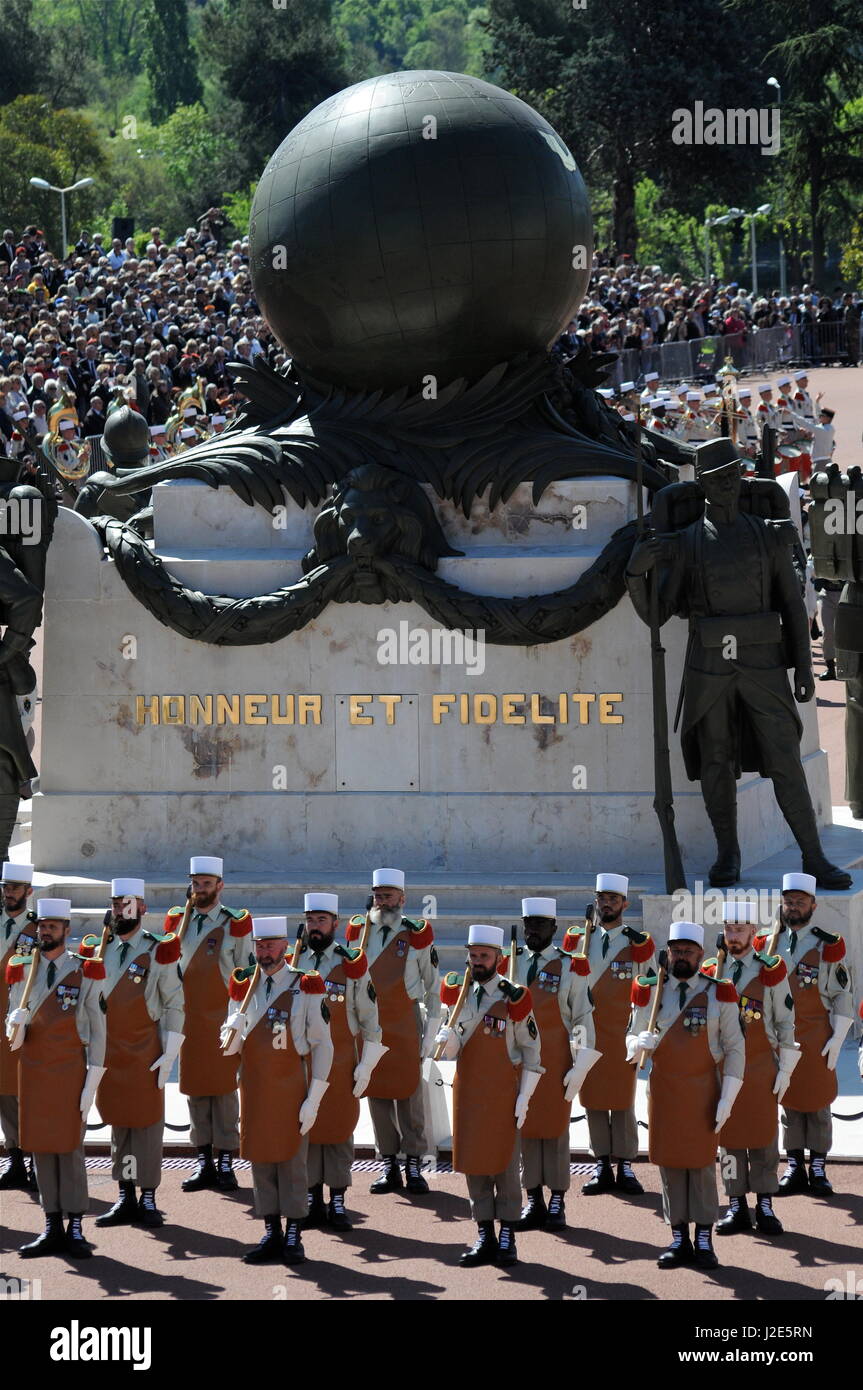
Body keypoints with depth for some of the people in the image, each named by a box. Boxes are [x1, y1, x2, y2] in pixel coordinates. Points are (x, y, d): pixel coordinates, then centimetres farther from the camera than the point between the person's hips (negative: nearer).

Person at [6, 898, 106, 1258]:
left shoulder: (85, 974, -3)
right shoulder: (21, 973, 6)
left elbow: (97, 1030, -2)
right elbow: (14, 1036, 7)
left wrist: (92, 1081, -8)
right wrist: (15, 1027, -18)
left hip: (70, 1072, -3)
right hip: (33, 1072, 3)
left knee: (70, 1149, -2)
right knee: (41, 1149, 5)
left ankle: (75, 1229, 3)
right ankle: (52, 1229, 10)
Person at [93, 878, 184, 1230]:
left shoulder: (158, 952, -6)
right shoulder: (102, 950, 9)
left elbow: (174, 1004, -5)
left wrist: (170, 1053, -10)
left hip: (145, 1054, -5)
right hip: (110, 1054, 5)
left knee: (147, 1125, -1)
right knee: (118, 1125, 8)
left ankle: (148, 1200, 4)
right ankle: (125, 1200, 14)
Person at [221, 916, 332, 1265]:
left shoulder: (306, 988, -5)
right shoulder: (244, 988, 7)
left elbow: (322, 1045, -5)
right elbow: (229, 1048, 10)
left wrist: (313, 1099, -10)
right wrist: (232, 1031, -16)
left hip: (290, 1089, -4)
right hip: (254, 1089, 4)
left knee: (292, 1160, 1)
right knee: (260, 1160, 6)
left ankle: (293, 1236, 7)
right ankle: (271, 1234, 14)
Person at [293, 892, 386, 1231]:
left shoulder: (351, 965, -2)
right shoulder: (292, 963, 5)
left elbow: (369, 1017, 1)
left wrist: (366, 1065, -3)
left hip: (340, 1063, -2)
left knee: (339, 1131, 2)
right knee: (305, 1130, 4)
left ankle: (337, 1203, 8)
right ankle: (313, 1201, 12)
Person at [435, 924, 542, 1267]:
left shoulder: (513, 997, -8)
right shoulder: (458, 995, 6)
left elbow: (531, 1049, -5)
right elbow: (453, 1051, 9)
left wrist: (524, 1098, -9)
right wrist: (447, 1039, -15)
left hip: (502, 1093, -5)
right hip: (467, 1090, 5)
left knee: (504, 1163, 1)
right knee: (473, 1162, 7)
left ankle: (507, 1237, 7)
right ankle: (484, 1236, 13)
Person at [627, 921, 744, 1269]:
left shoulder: (719, 994, -2)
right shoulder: (650, 992, 3)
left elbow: (734, 1048, -1)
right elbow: (631, 1039, 8)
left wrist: (727, 1098, -7)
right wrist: (639, 1043, -18)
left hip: (702, 1091, -2)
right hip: (663, 1090, 2)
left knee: (703, 1164, 1)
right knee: (670, 1164, 4)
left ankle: (704, 1241, 8)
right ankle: (679, 1239, 12)